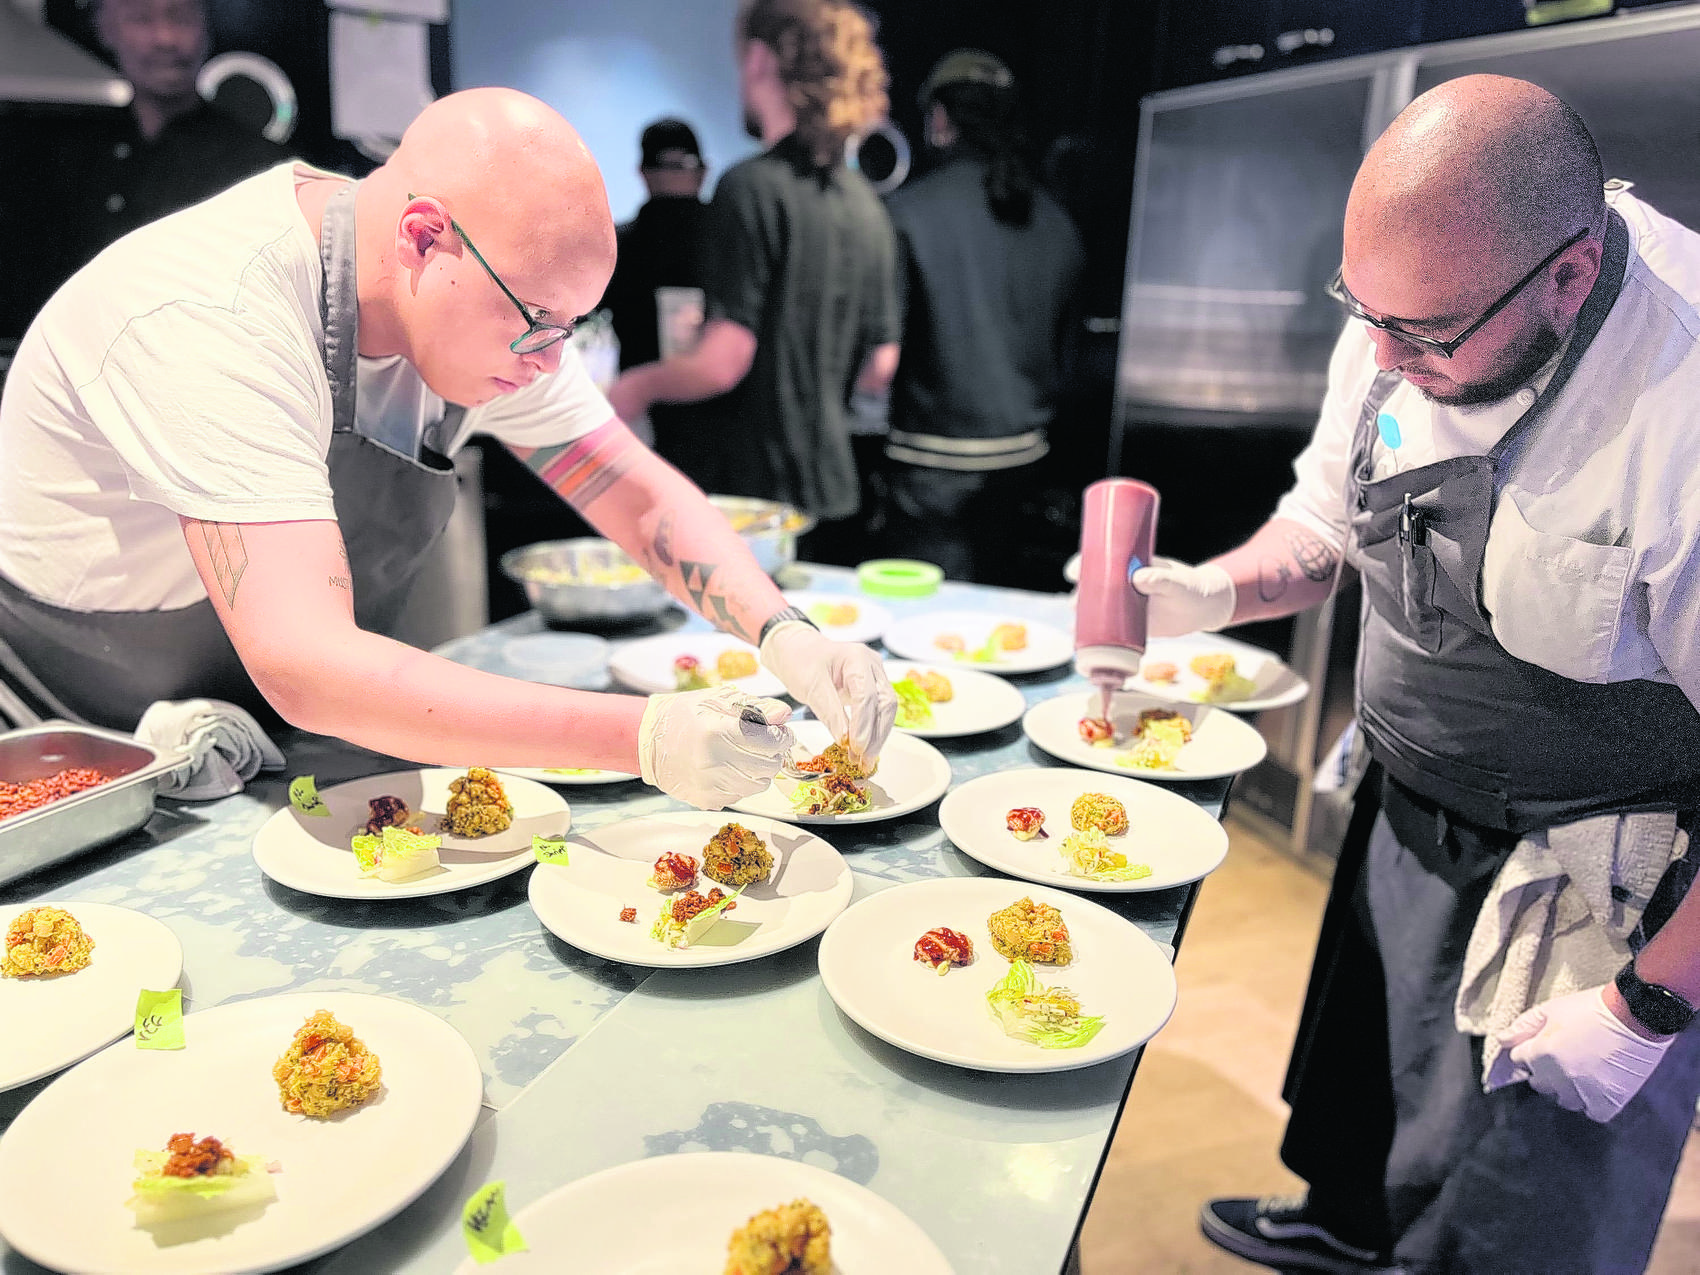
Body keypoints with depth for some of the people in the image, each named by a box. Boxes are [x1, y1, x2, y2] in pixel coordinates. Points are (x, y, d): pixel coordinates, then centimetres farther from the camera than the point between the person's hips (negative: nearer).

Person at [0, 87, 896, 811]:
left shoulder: (496, 304, -11)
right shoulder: (215, 325, -34)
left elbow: (646, 500, -6)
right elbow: (306, 668, -42)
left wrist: (783, 635, -24)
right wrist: (642, 737, -47)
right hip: (75, 750, -5)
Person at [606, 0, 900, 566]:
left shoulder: (752, 186, -13)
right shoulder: (863, 198, 10)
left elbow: (723, 362, -18)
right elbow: (880, 367, 12)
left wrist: (634, 386, -1)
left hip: (758, 496, -7)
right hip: (836, 490, 8)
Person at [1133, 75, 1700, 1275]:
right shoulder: (1407, 319, -10)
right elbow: (1328, 523, 6)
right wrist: (1214, 591, -13)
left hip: (1596, 896, -6)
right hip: (1409, 814, 7)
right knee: (1362, 1088, 29)